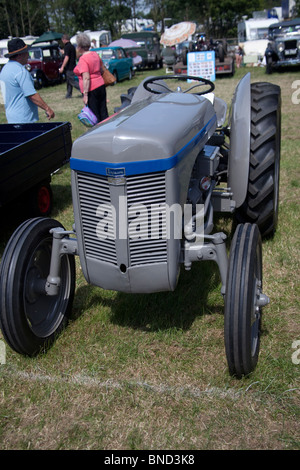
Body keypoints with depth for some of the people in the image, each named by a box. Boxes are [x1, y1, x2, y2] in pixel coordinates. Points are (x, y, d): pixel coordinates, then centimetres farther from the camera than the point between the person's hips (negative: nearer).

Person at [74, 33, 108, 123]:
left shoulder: (83, 59, -15)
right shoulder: (95, 54, 8)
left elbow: (86, 78, -22)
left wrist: (85, 94, -21)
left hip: (91, 90, -8)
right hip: (101, 85, 8)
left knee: (95, 115, -1)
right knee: (103, 113, 12)